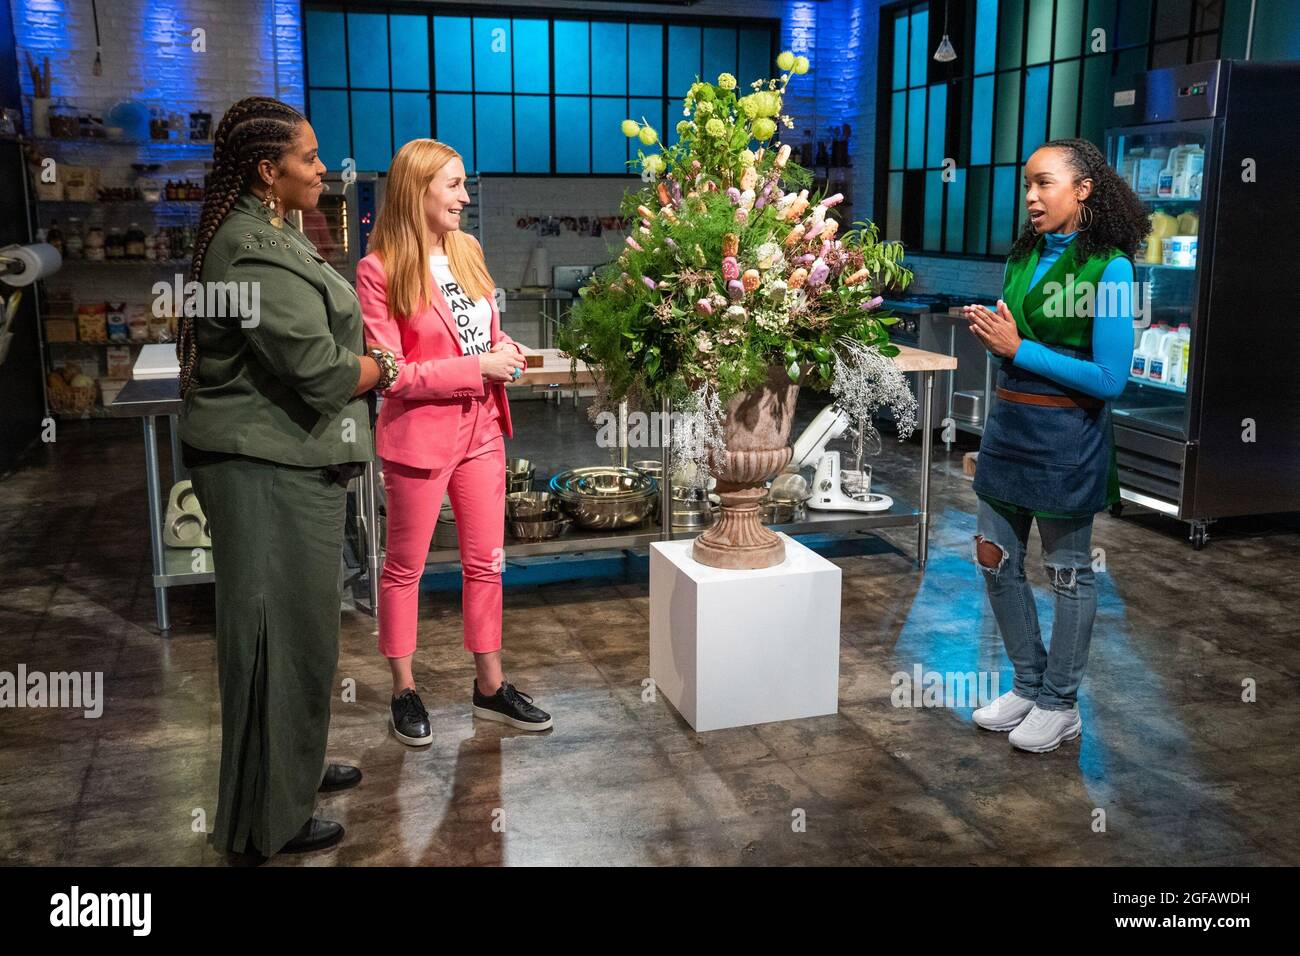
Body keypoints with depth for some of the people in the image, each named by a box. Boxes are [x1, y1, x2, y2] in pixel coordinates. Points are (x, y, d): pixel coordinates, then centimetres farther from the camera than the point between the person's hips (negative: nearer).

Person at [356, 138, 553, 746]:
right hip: (420, 434, -6)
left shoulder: (468, 251, 6)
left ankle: (490, 685, 26)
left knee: (485, 562, 13)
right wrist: (477, 367, -19)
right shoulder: (379, 270, -14)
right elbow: (390, 374, -16)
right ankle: (403, 690, 25)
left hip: (481, 428, 6)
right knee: (405, 567, 10)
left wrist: (507, 351, -4)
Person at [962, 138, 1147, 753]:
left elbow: (1109, 378, -19)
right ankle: (1028, 684, 29)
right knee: (996, 558, 12)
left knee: (1069, 572, 8)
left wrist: (1018, 349, -20)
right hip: (1007, 424, 7)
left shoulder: (1108, 266, -15)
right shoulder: (1024, 256, 6)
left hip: (1066, 437, -7)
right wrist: (987, 331, -6)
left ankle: (1059, 704, 23)